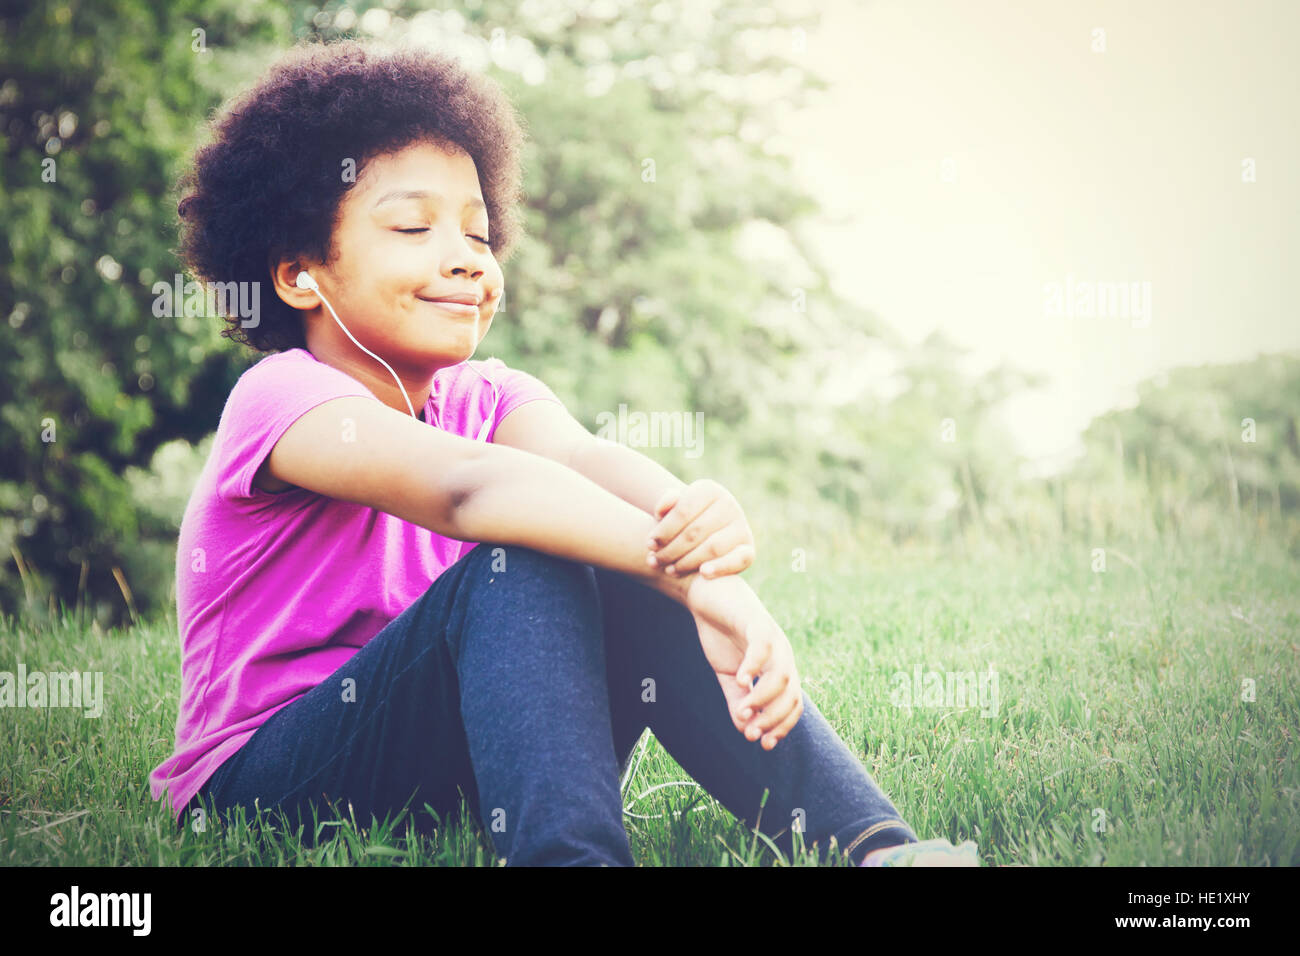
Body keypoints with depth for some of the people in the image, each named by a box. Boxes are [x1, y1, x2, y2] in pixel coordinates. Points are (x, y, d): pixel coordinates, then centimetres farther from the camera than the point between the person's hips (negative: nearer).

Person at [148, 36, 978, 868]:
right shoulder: (281, 398, -16)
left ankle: (873, 843, -27)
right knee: (517, 570, -30)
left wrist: (703, 523, -45)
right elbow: (467, 486, -37)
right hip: (266, 787, -6)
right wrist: (686, 570, -49)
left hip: (442, 767, 6)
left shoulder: (488, 397, 4)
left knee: (637, 584, -18)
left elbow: (578, 455, -22)